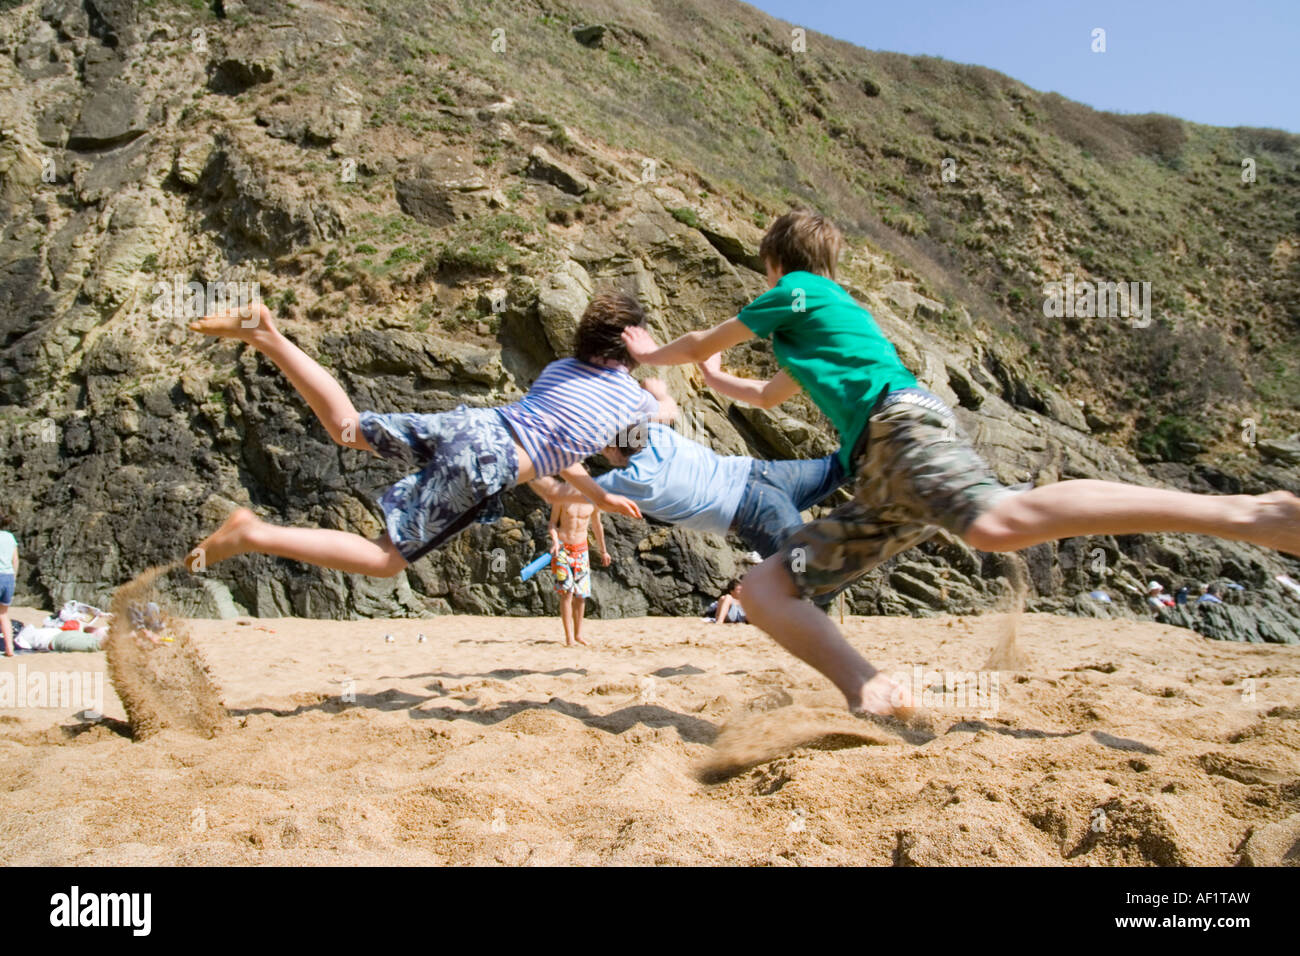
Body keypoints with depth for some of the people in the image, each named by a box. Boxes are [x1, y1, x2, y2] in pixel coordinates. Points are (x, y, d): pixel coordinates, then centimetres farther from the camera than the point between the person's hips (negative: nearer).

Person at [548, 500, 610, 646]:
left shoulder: (592, 502, 0)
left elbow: (596, 526, 14)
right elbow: (553, 523, 0)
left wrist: (603, 551, 22)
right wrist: (555, 540, -19)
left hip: (581, 549, 3)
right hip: (562, 548, -3)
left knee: (581, 595, 5)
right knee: (566, 593, -10)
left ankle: (578, 634, 18)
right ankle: (569, 637, -9)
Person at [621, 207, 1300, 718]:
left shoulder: (797, 291, 16)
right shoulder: (829, 314, 41)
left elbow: (700, 344, 24)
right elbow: (770, 396, 56)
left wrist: (652, 355, 44)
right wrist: (714, 378, 68)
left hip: (902, 426, -9)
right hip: (880, 485, 9)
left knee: (999, 524, -39)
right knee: (763, 588, 0)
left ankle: (1241, 512, -35)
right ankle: (872, 695, -25)